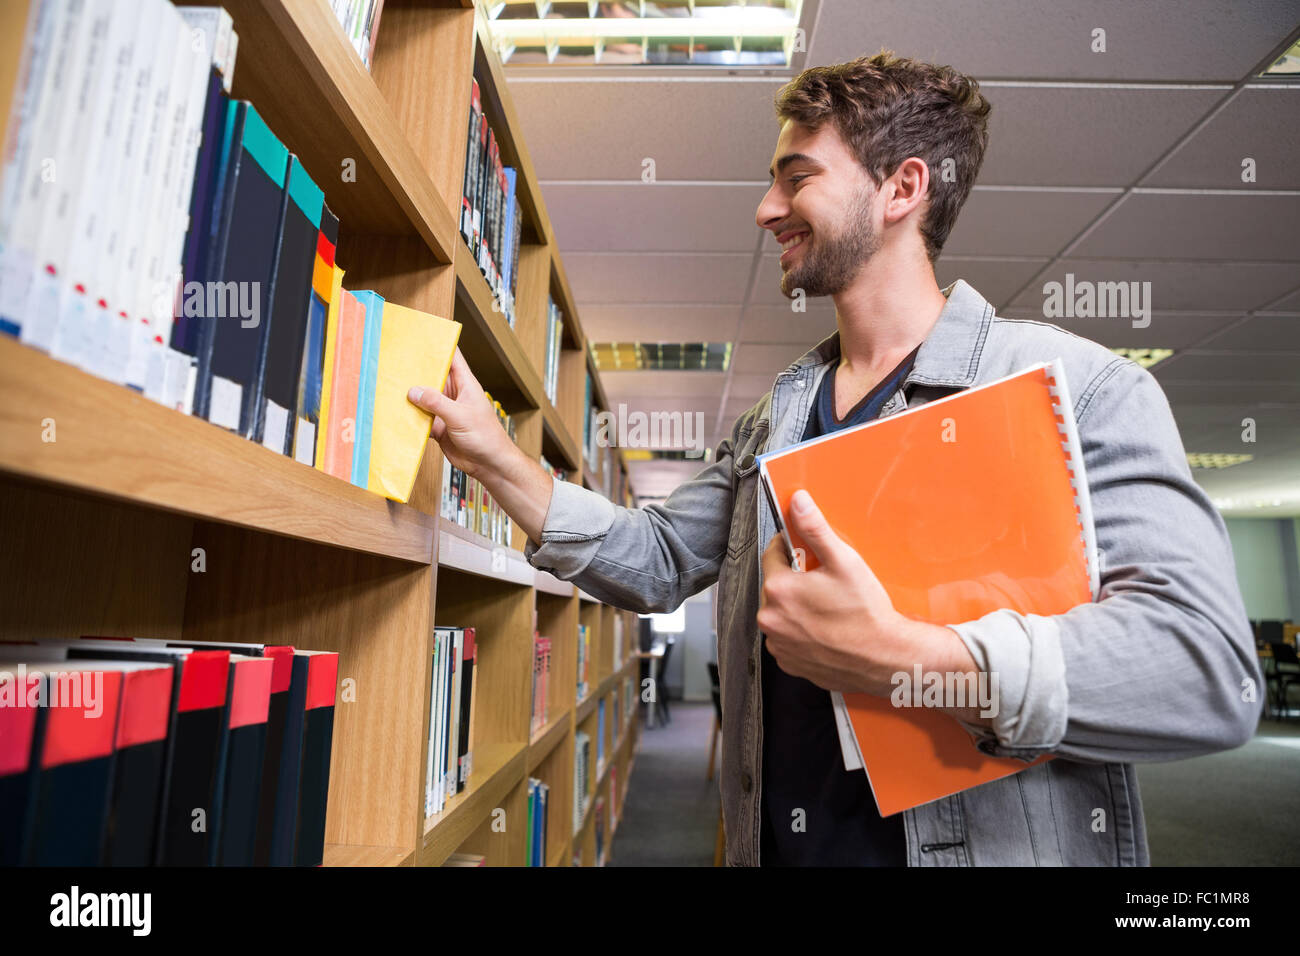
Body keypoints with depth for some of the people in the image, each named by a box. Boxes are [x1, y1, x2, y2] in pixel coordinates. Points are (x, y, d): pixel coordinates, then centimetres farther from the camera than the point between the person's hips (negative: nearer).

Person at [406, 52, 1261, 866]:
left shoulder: (1076, 387, -12)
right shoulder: (772, 422, 7)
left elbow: (1211, 668, -20)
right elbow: (657, 561, 7)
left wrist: (901, 660, -31)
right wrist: (498, 459, -2)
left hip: (999, 845, -5)